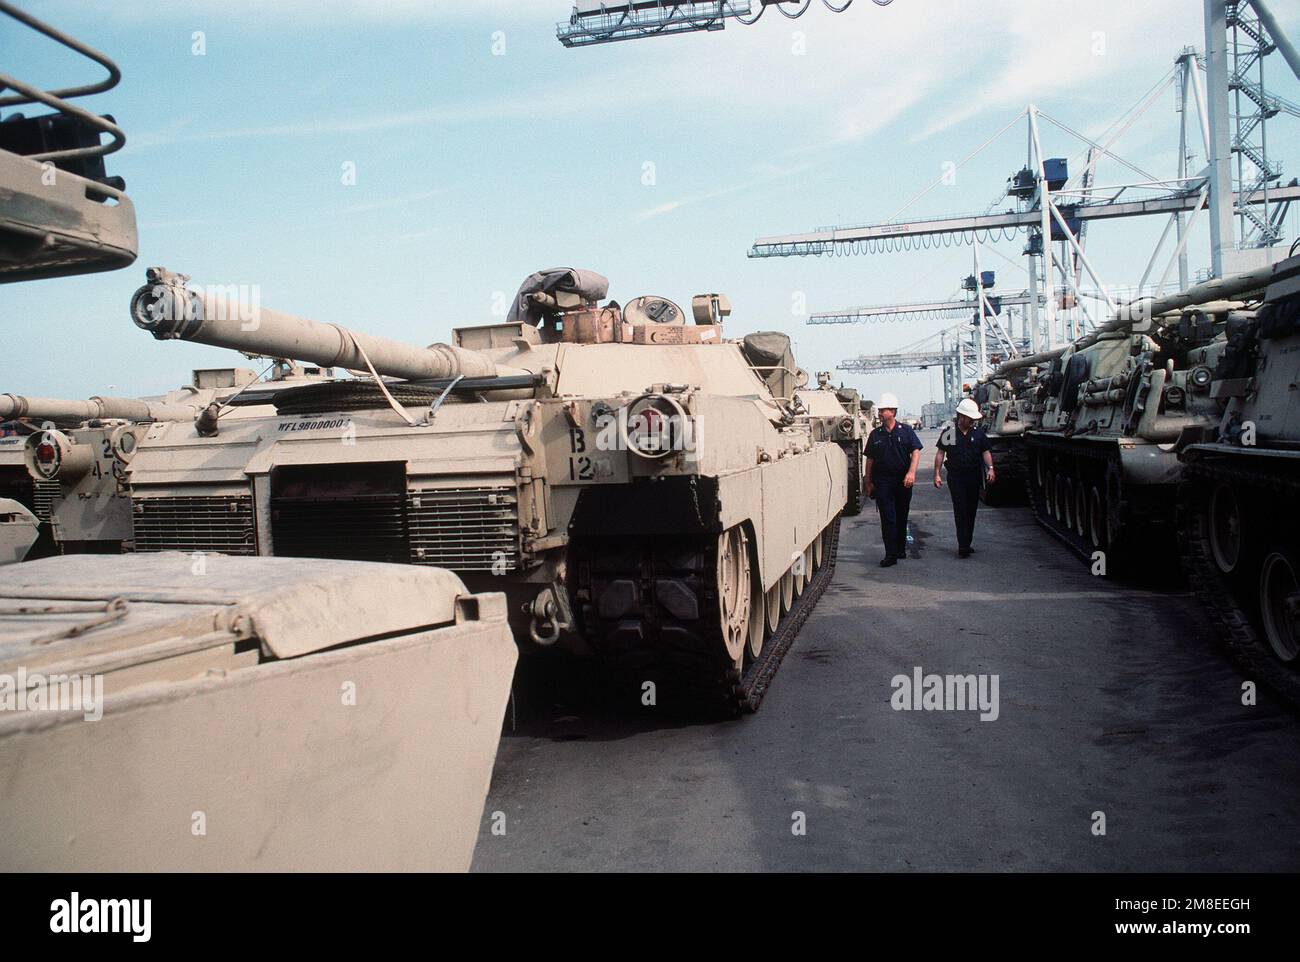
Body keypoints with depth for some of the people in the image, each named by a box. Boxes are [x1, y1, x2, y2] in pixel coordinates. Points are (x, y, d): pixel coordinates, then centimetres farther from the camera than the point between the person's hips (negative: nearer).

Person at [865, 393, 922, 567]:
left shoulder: (906, 431, 3)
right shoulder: (875, 435, 7)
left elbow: (916, 451, -3)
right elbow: (870, 460, 9)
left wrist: (911, 472, -18)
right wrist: (868, 483, 6)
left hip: (903, 481, 0)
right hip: (882, 482, 0)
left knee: (902, 517, 10)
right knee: (888, 518, -6)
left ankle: (901, 549, 24)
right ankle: (891, 554, -7)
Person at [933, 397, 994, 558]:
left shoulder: (978, 432, 5)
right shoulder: (949, 431, -2)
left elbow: (985, 451, 8)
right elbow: (940, 452, 1)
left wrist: (990, 468, -9)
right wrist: (937, 474, -4)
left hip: (974, 477, 3)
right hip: (956, 477, -3)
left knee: (971, 510, 8)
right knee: (960, 510, -10)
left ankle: (966, 544, 19)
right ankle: (963, 546, -11)